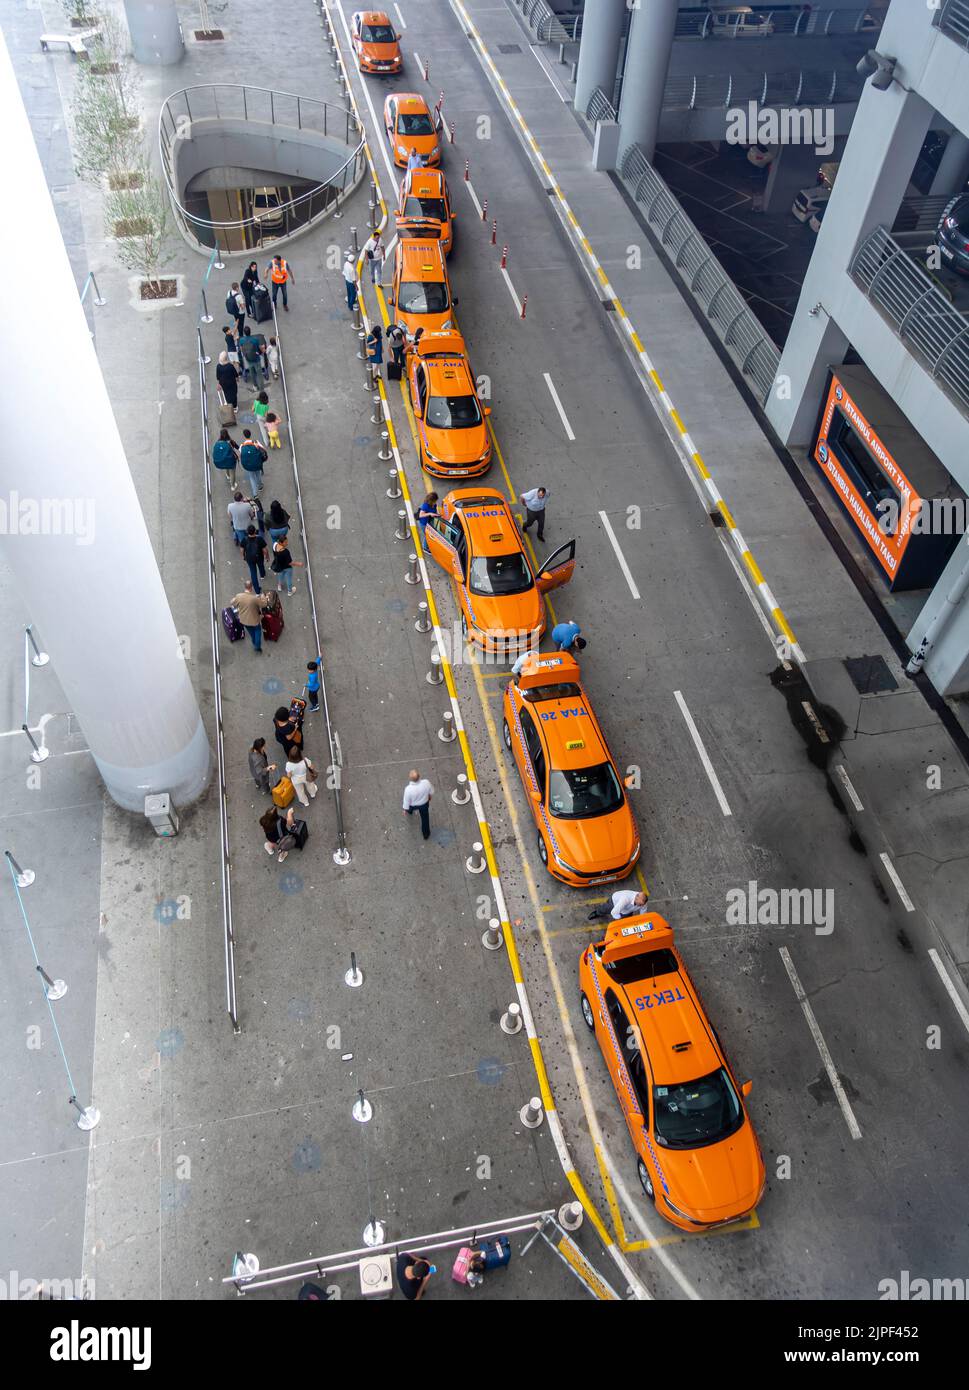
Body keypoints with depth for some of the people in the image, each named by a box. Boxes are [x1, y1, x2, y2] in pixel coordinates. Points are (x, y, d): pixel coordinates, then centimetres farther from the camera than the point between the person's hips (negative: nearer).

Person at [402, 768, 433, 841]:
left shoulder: (408, 789, -42)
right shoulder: (426, 782, -35)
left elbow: (406, 801, -23)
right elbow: (431, 791, -12)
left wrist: (405, 810, -3)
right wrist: (430, 796, 12)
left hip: (413, 805, -1)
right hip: (424, 804, 1)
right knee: (425, 818, 26)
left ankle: (410, 812, 73)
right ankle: (426, 834, 46)